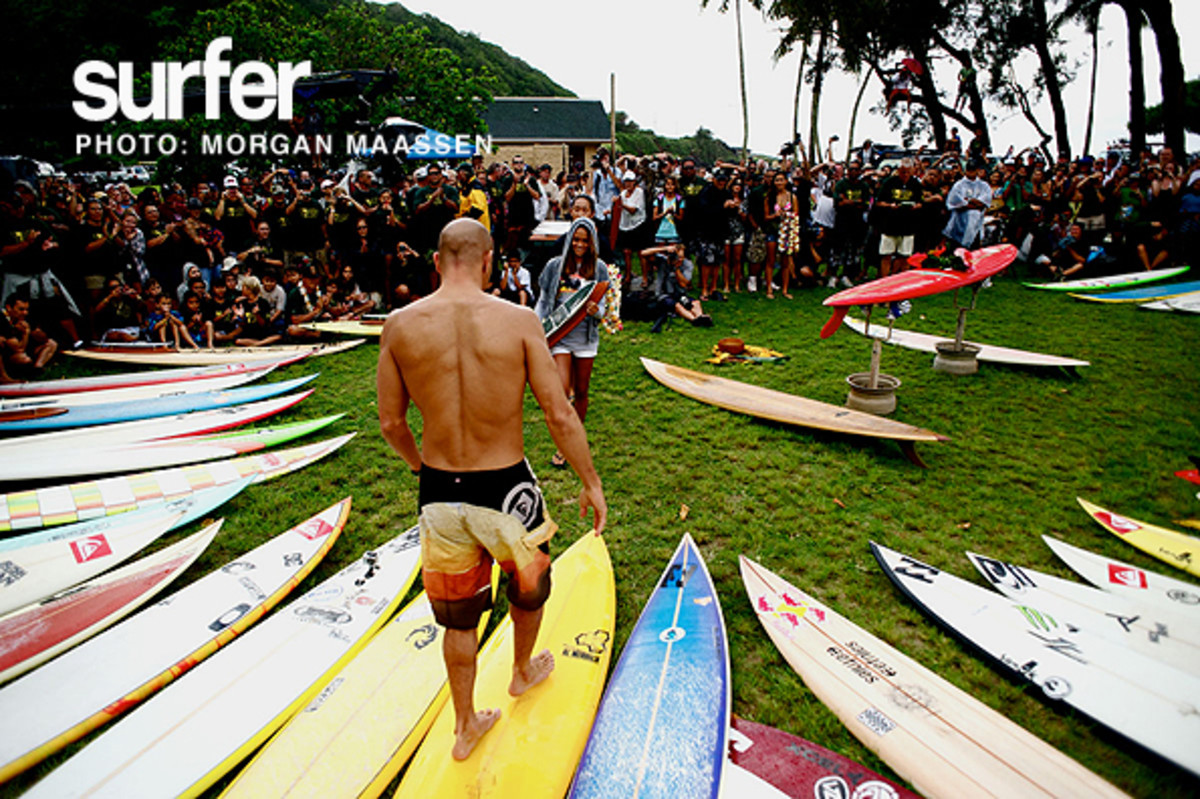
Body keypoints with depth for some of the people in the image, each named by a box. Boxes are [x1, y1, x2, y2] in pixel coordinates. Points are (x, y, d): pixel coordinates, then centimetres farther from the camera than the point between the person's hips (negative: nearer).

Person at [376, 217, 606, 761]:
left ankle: (465, 728, 43)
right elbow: (560, 416, -12)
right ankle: (523, 672, 56)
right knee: (530, 583, 29)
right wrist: (591, 482, 1)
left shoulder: (400, 325, -7)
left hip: (439, 492, 3)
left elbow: (390, 423, 1)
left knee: (459, 618, 23)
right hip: (505, 490, -2)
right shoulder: (518, 320, -14)